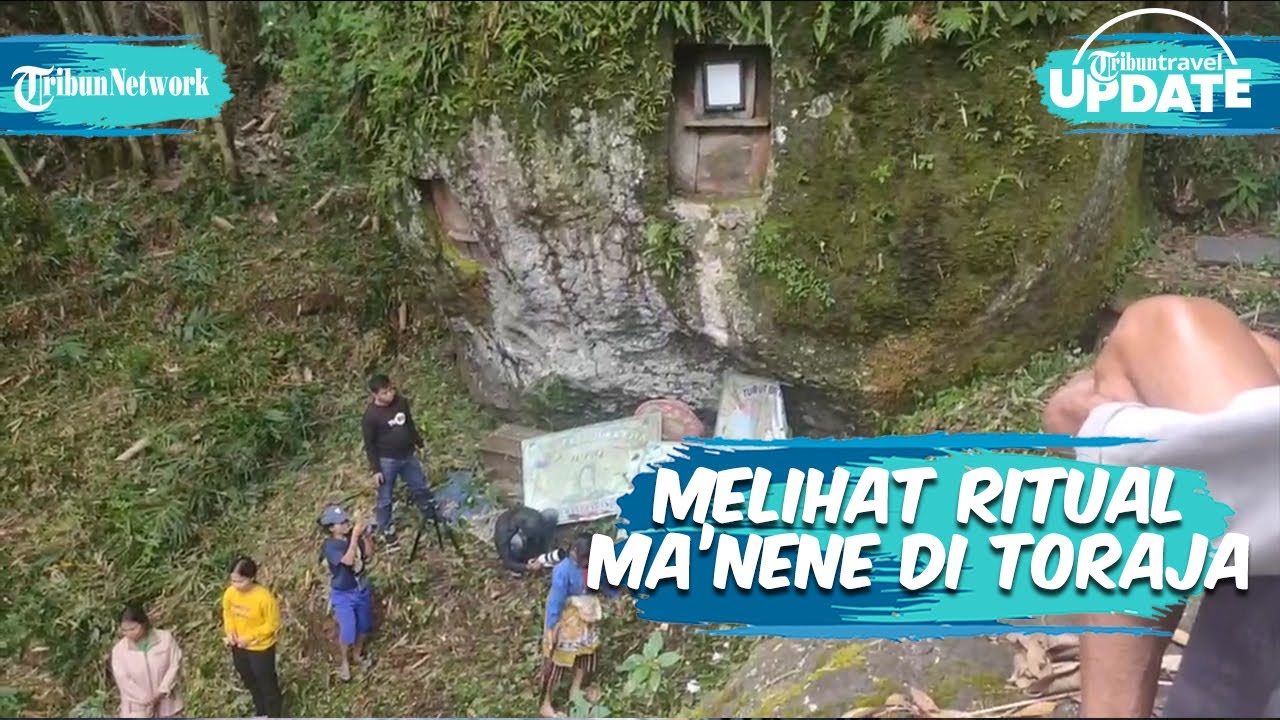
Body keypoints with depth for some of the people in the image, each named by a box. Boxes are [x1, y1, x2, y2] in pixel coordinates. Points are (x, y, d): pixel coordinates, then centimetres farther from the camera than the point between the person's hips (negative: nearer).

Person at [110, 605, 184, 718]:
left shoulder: (166, 638, -10)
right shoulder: (119, 650, -11)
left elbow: (175, 665, -9)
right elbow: (124, 681, -13)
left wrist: (162, 691, -19)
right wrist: (147, 700, -17)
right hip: (138, 711, -1)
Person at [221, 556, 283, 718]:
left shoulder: (264, 597, -30)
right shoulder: (230, 593, -13)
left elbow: (272, 624, -19)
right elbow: (227, 613, 6)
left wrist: (250, 637, -21)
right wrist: (230, 632, -9)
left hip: (261, 648, -6)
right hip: (239, 647, 6)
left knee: (267, 684, 12)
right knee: (250, 682, 26)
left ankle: (274, 716, 33)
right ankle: (261, 712, 49)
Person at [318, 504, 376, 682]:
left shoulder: (352, 536, -8)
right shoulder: (330, 546, -23)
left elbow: (369, 554, -6)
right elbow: (348, 560, -36)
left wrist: (365, 535, -20)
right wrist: (355, 536, -38)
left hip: (362, 589, 5)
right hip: (343, 595, -5)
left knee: (364, 626, 18)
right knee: (347, 631, -3)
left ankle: (357, 654, 43)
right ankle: (344, 663, 23)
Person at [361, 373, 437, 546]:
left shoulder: (401, 402, -6)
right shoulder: (370, 416, -21)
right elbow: (369, 444, -13)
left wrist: (420, 444, 18)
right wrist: (375, 469, -13)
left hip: (408, 456, 5)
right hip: (387, 461, -5)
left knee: (420, 487, 20)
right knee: (386, 499, 7)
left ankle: (433, 517, 40)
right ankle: (386, 531, 25)